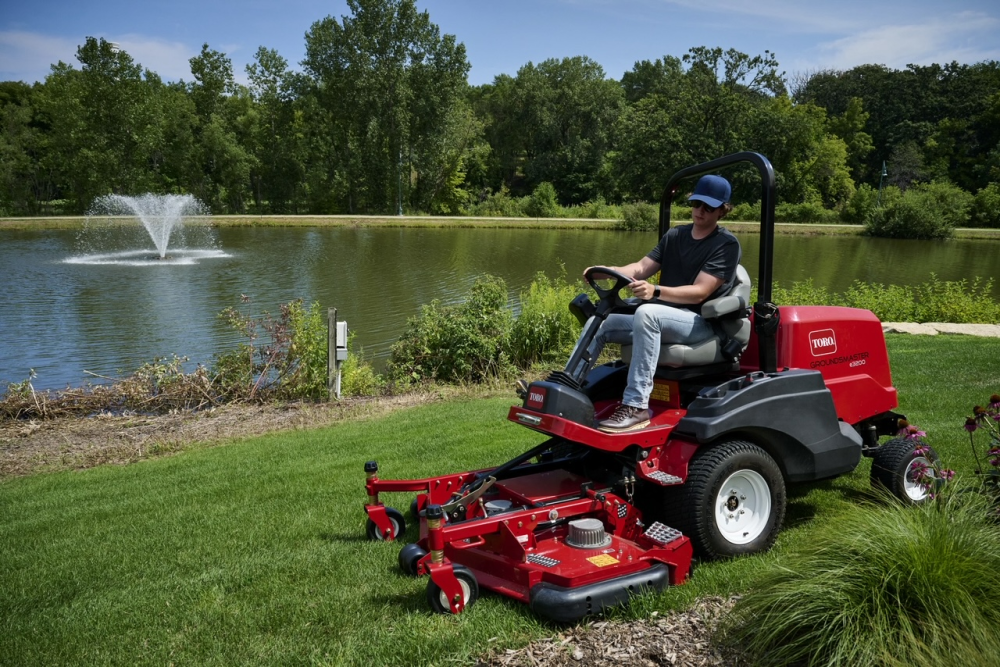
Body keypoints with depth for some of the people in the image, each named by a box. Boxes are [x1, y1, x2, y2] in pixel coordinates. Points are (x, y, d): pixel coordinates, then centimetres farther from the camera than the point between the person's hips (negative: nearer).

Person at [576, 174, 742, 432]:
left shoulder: (726, 244, -7)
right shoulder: (675, 235, 14)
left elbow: (699, 292, -19)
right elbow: (642, 268, 5)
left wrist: (655, 291, -36)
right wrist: (608, 271, -15)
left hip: (702, 323, -8)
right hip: (662, 319, 8)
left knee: (647, 312, -36)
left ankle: (636, 406, -39)